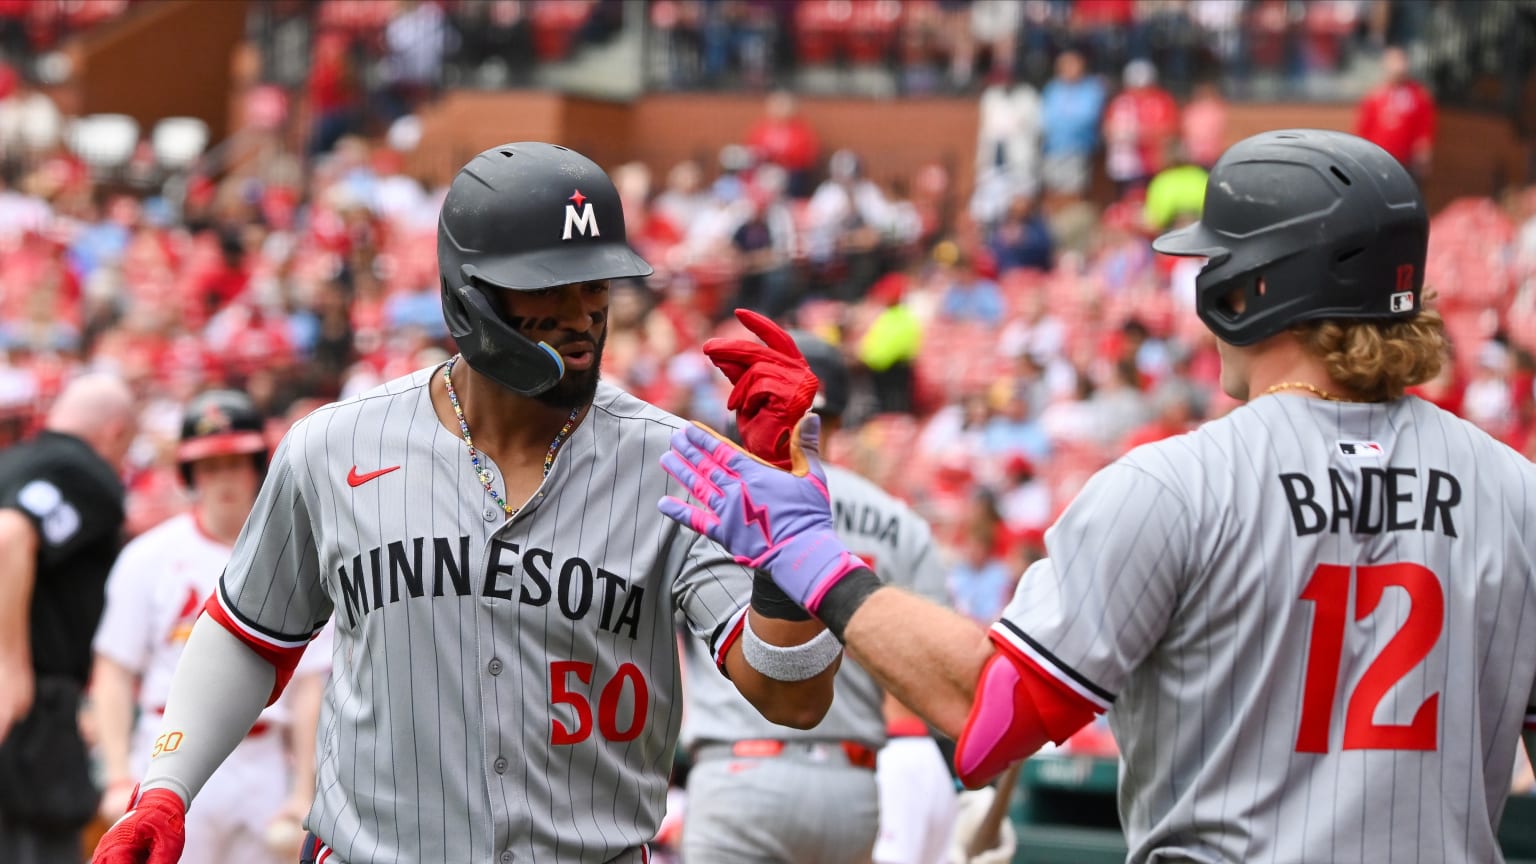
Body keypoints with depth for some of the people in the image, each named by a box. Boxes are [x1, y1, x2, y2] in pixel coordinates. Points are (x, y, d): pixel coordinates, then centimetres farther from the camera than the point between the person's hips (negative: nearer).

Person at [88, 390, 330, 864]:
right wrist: (119, 780, -9)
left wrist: (303, 791, 0)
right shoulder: (150, 556, 2)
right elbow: (114, 673, 0)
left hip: (263, 767, 2)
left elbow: (308, 685, 5)